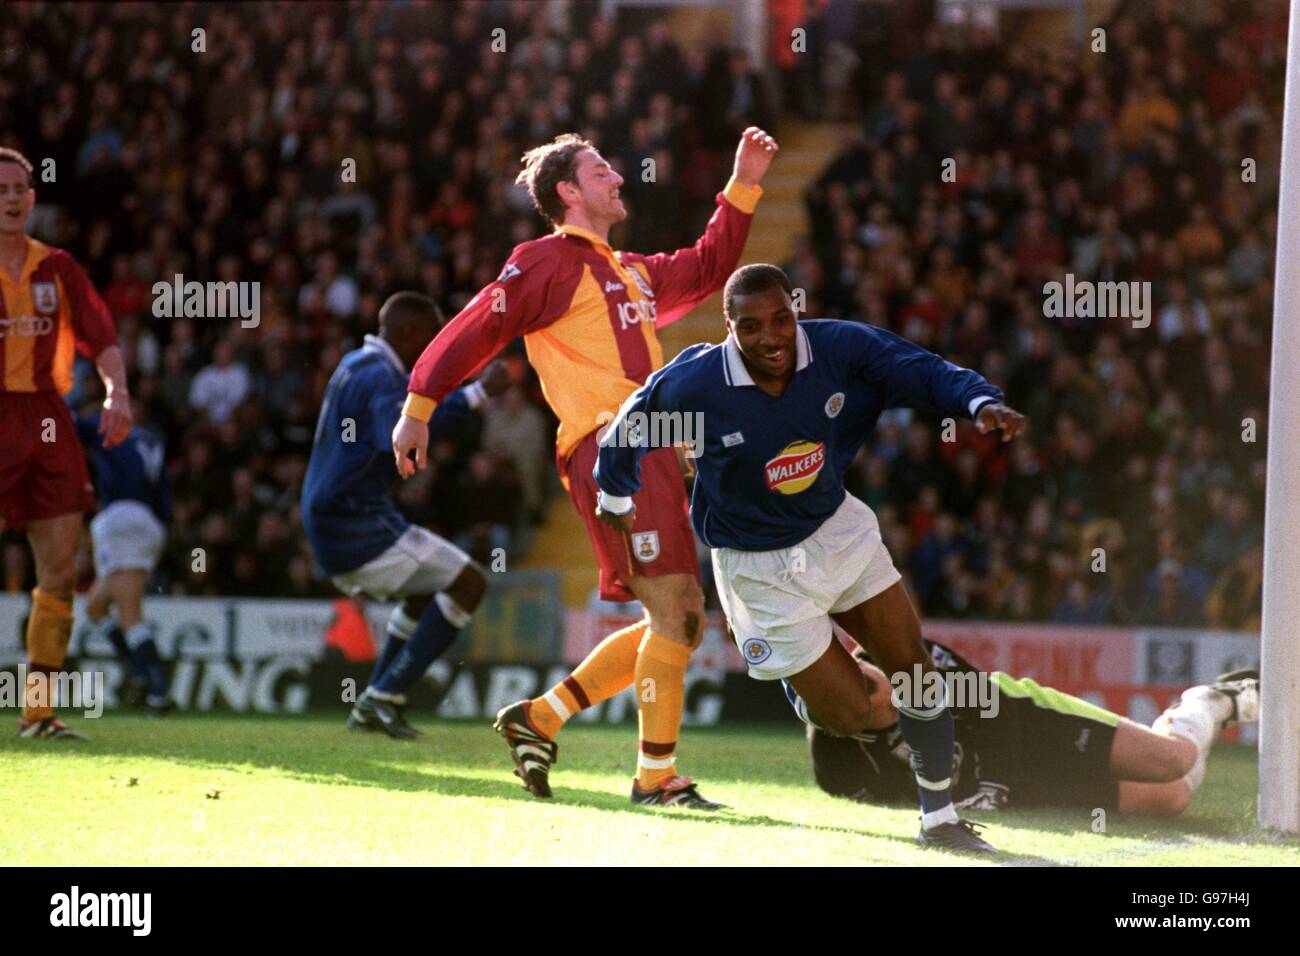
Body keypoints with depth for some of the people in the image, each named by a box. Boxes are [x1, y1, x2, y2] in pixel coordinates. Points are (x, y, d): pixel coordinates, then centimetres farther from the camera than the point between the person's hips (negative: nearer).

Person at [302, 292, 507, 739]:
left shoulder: (358, 364, 16)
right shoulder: (381, 375, -16)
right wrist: (475, 394, -36)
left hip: (328, 521, 10)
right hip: (356, 523, -10)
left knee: (425, 591, 30)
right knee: (468, 582, -11)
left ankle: (371, 706, 23)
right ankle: (385, 696, -12)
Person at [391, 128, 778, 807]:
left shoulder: (630, 272, 27)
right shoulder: (548, 260, 2)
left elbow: (706, 269, 40)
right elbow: (478, 327, -5)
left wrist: (744, 185, 35)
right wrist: (418, 407, -12)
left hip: (646, 455, 9)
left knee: (675, 624, 8)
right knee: (676, 613, -14)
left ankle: (538, 718, 13)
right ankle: (656, 776, -11)